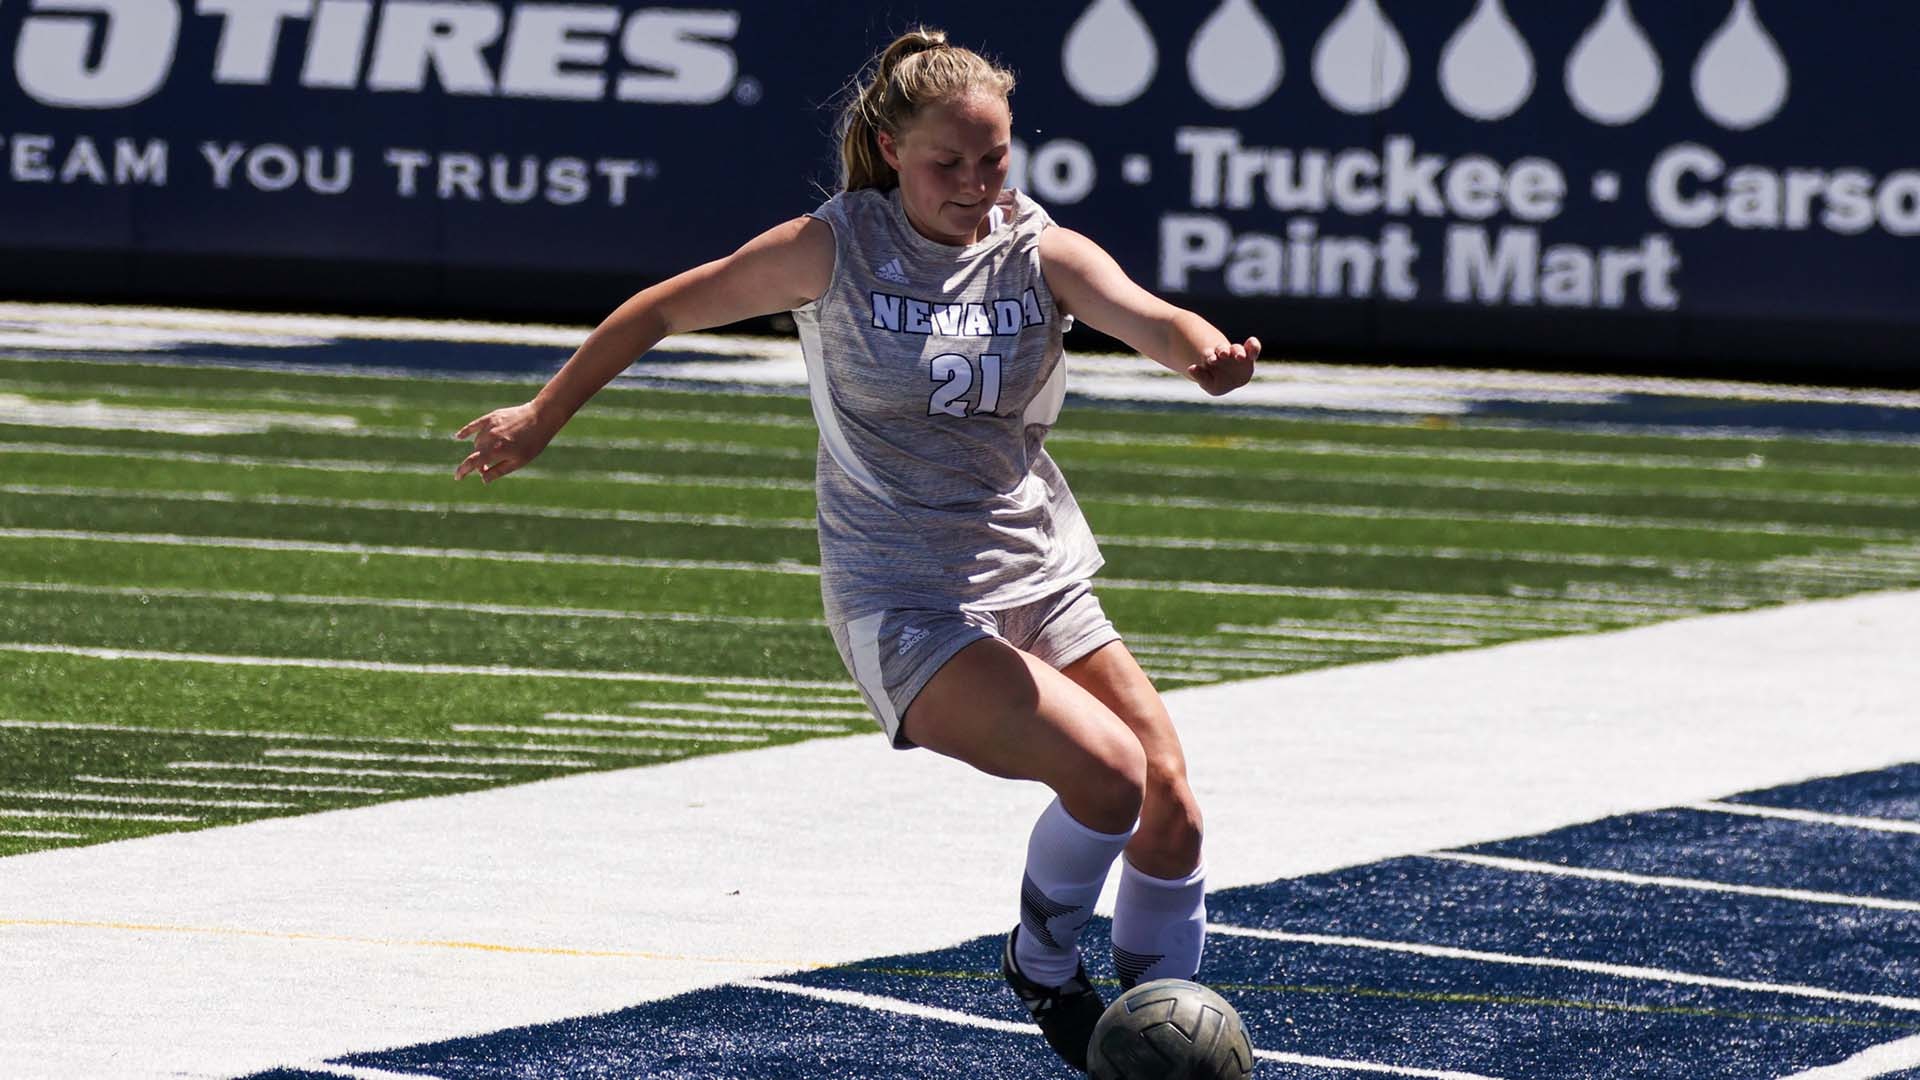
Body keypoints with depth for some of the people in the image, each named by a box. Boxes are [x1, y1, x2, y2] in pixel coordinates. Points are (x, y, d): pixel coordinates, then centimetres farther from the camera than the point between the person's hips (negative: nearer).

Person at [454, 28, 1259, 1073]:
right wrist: (540, 417, 11)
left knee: (1170, 806, -2)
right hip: (903, 604, -5)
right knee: (1105, 768, -23)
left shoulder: (1042, 251, -2)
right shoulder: (834, 249, -8)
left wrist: (1204, 348, -45)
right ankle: (1041, 966, 5)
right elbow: (665, 310, 4)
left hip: (1039, 582, 5)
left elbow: (1145, 316, -21)